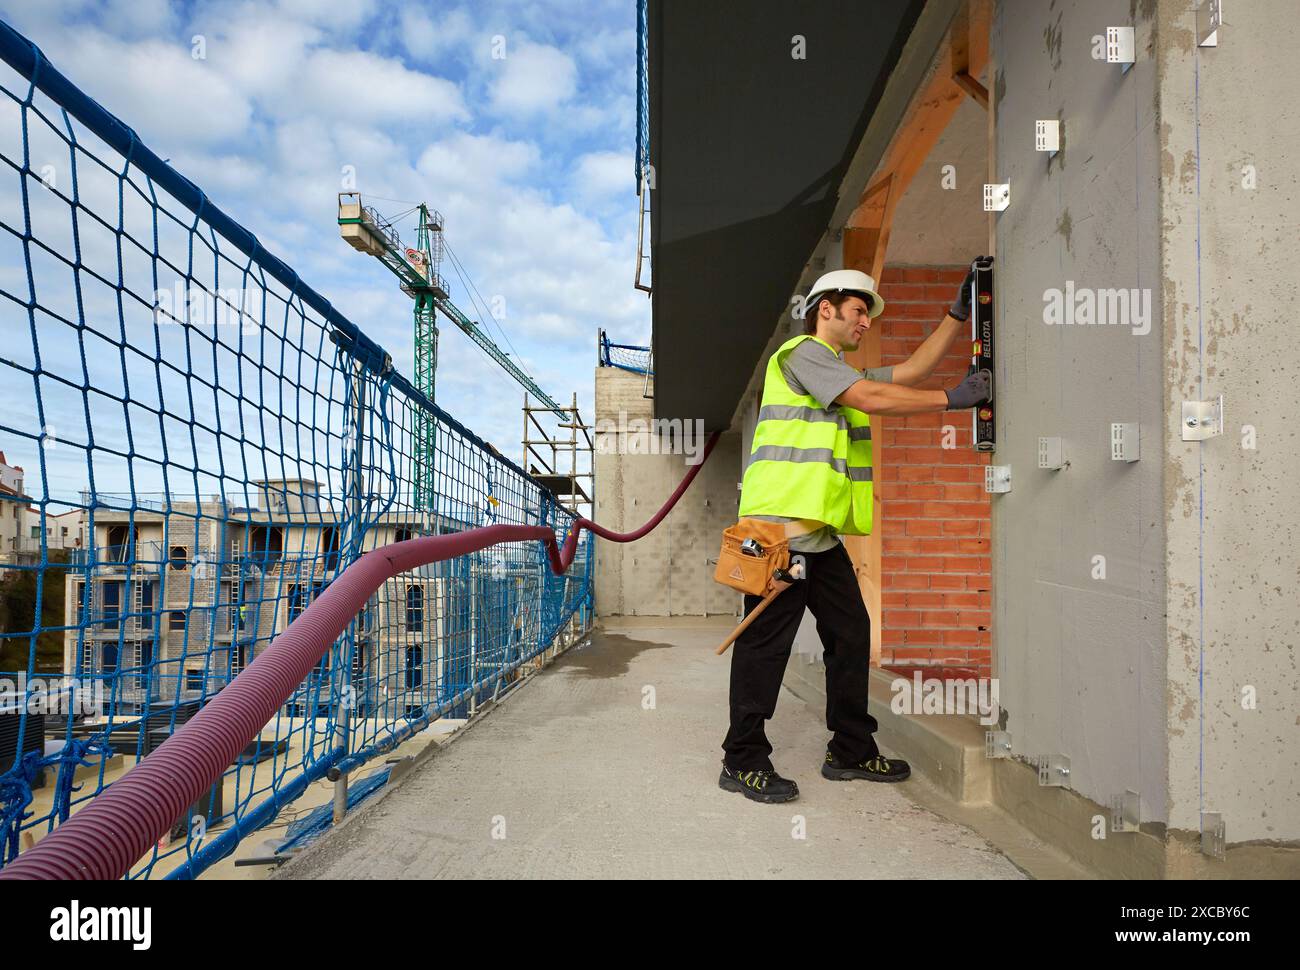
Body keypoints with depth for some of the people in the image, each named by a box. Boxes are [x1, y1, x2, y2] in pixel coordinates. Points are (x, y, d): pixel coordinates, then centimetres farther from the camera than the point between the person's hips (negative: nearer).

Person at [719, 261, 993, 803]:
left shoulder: (840, 372, 28)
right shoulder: (802, 352, -3)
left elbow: (911, 371, 25)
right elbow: (871, 398, -14)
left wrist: (958, 313, 21)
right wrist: (954, 399, -8)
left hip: (821, 533, 10)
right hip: (780, 526, -10)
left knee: (851, 635, 11)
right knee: (766, 641, -5)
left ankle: (852, 751, 23)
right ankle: (743, 761, 4)